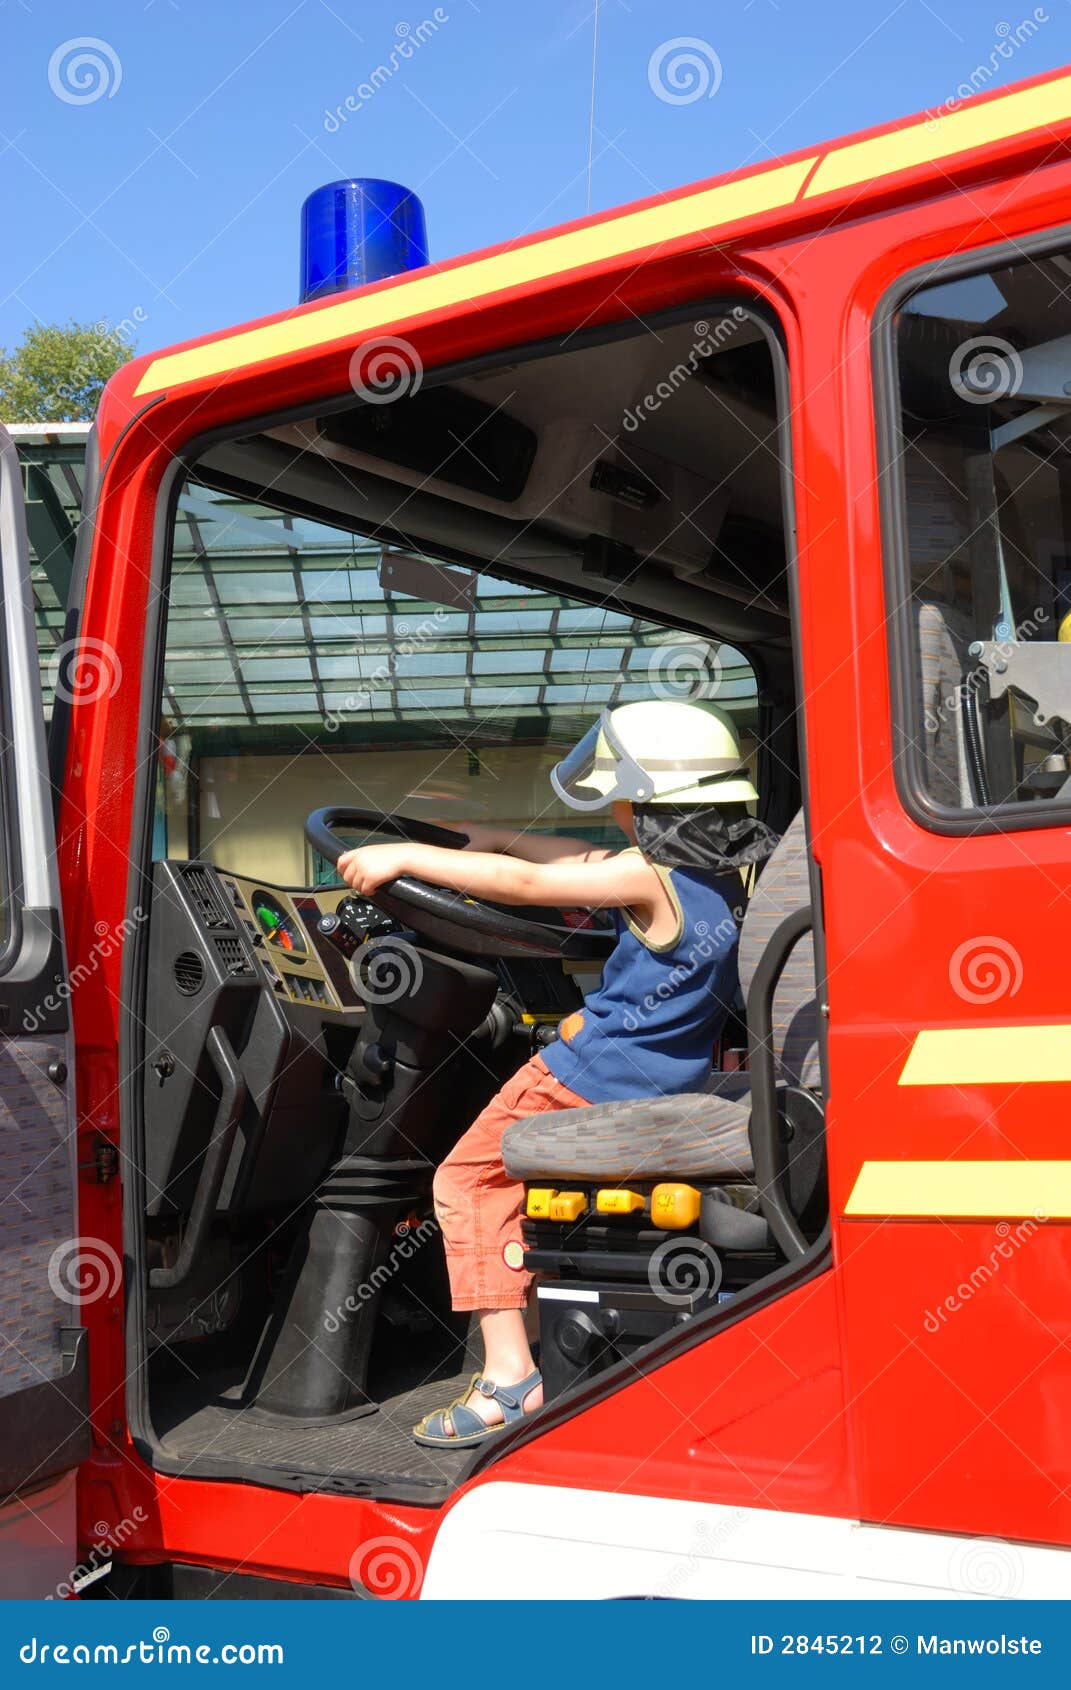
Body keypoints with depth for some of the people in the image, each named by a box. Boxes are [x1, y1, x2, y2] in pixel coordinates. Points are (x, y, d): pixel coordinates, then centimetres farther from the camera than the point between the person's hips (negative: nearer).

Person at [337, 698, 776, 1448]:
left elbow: (524, 883, -21)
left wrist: (404, 857, -14)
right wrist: (495, 837, 19)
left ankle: (511, 1377, -5)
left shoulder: (653, 879, -20)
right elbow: (592, 864, 15)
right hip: (667, 1087, 9)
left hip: (589, 1079, -9)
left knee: (468, 1179, 0)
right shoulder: (728, 874, 4)